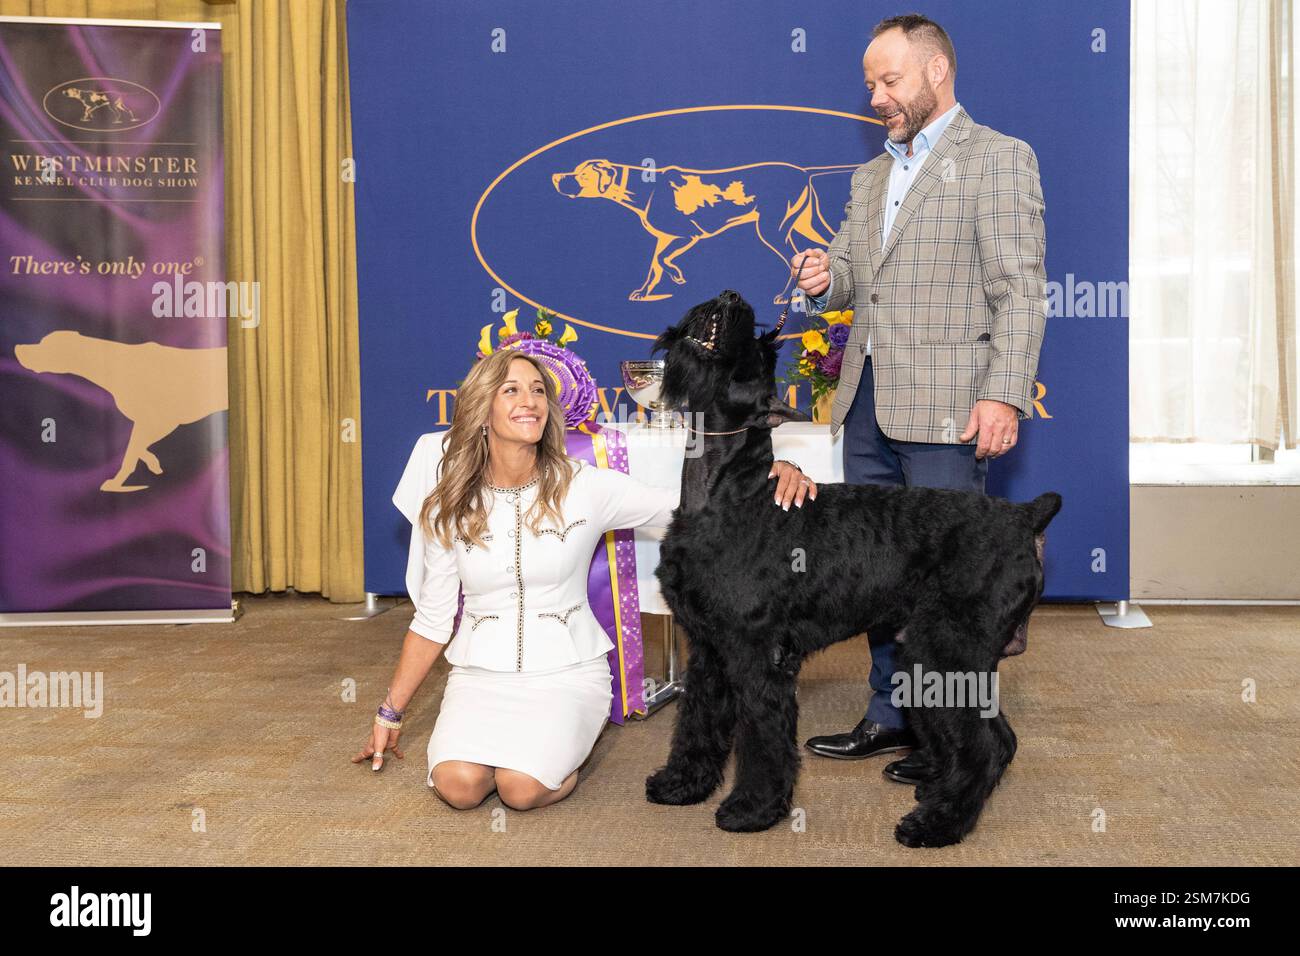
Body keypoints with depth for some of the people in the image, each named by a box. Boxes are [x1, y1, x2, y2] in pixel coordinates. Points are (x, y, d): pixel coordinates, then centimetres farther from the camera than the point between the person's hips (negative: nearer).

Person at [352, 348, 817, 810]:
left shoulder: (584, 487, -6)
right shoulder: (448, 509, 0)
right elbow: (431, 619, 7)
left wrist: (777, 474, -26)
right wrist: (390, 714, 9)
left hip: (566, 671, -1)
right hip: (480, 672, 2)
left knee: (522, 788, -25)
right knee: (459, 785, -24)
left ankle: (559, 742, 10)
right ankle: (507, 742, 11)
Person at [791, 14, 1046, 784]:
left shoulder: (999, 159, -2)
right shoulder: (872, 176, 20)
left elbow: (1020, 291, -9)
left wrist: (1004, 395, -18)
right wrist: (826, 279, -2)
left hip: (945, 404, -7)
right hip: (869, 401, 7)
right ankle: (892, 716, 25)